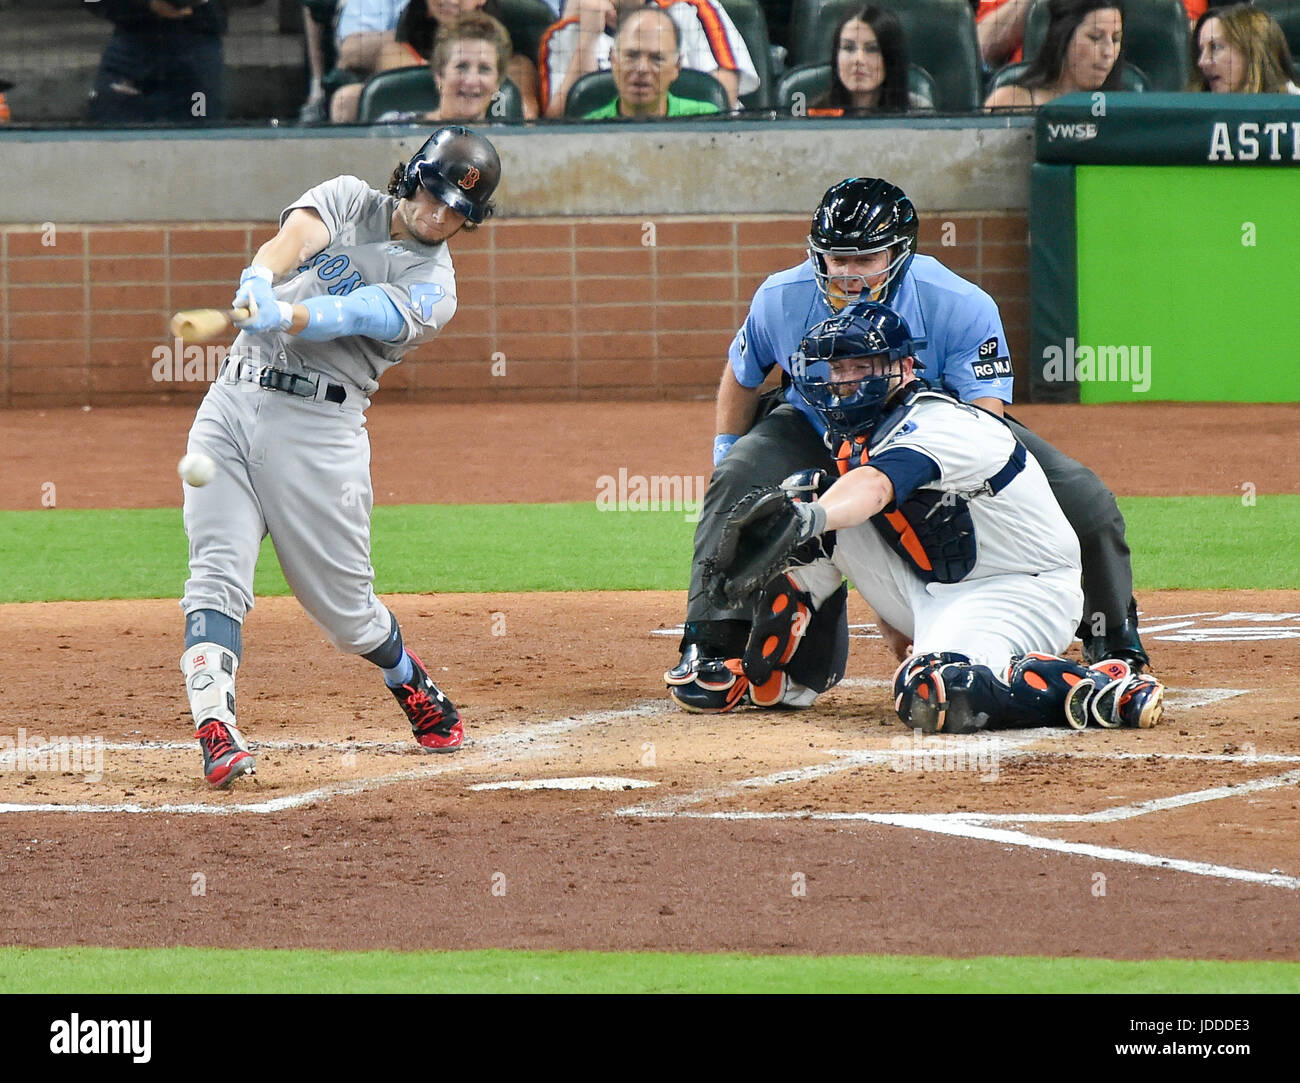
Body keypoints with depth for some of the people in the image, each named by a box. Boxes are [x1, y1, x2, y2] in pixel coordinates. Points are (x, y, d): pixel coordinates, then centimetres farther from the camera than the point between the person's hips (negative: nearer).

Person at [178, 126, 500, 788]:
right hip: (231, 403, 2)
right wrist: (261, 281, -36)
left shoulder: (432, 289, -1)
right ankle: (214, 731, -21)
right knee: (217, 576, -13)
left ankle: (415, 688, 34)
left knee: (343, 603, 5)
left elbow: (346, 317, -19)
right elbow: (293, 238, -12)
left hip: (319, 428, -2)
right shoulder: (347, 200, 10)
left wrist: (283, 317, -40)